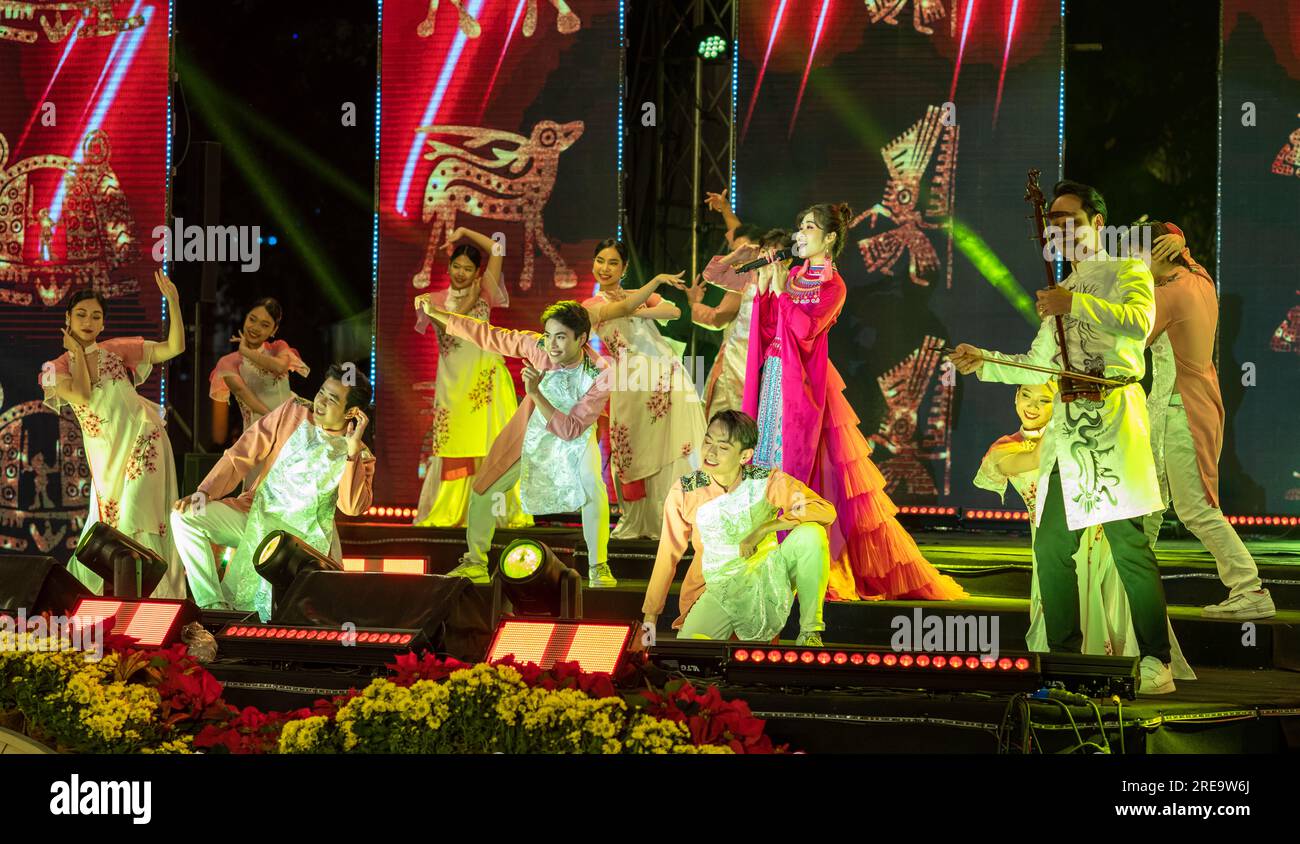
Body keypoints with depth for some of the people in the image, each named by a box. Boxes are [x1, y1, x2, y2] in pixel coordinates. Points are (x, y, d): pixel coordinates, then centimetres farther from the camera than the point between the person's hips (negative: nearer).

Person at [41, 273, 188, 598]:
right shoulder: (56, 368, 2)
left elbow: (175, 347, -4)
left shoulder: (118, 350, 2)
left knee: (135, 517, -9)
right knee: (105, 521, 7)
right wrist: (77, 352, -6)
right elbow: (82, 395, -18)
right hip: (107, 454, 2)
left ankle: (152, 593, -6)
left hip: (143, 440, -1)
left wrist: (173, 302, -14)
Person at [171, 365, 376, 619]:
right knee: (184, 517, -20)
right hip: (255, 515, 3)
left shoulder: (360, 457, -3)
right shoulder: (293, 412, 1)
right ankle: (213, 606, -17)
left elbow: (353, 507, -20)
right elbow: (241, 456, 1)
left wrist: (353, 450, -24)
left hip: (302, 539, -3)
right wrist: (204, 493, -11)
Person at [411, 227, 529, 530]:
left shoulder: (484, 293, 9)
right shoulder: (436, 300, 11)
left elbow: (496, 251, 0)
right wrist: (468, 302, -12)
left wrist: (464, 232, 1)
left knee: (489, 441, -5)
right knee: (452, 445, 0)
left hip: (485, 377, -1)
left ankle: (498, 510, -4)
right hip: (453, 380, 1)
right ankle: (445, 513, 4)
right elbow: (444, 323, -10)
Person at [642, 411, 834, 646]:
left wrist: (763, 529, -25)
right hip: (719, 589, -1)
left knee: (810, 533, -28)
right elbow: (668, 556, 1)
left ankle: (810, 632, -13)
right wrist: (650, 617, 3)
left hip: (767, 578, 1)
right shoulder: (684, 493, -8)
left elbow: (826, 511, -21)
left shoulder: (767, 482, -11)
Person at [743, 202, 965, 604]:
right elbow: (767, 327, 8)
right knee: (773, 458, 6)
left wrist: (782, 292, -13)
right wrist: (764, 283, 3)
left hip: (804, 382, -7)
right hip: (775, 378, 7)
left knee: (806, 463, -7)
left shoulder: (832, 286, -5)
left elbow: (806, 329, -18)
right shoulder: (793, 277, 14)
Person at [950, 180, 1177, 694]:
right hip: (1065, 427, 7)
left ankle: (1156, 661, -12)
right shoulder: (1062, 290, 26)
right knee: (1051, 545, 5)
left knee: (1127, 542, -13)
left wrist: (1075, 304, -20)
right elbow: (1038, 366, 26)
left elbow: (1139, 322, -17)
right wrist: (983, 363, 14)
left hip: (1111, 421, -7)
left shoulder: (1128, 271, 4)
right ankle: (1064, 655, 14)